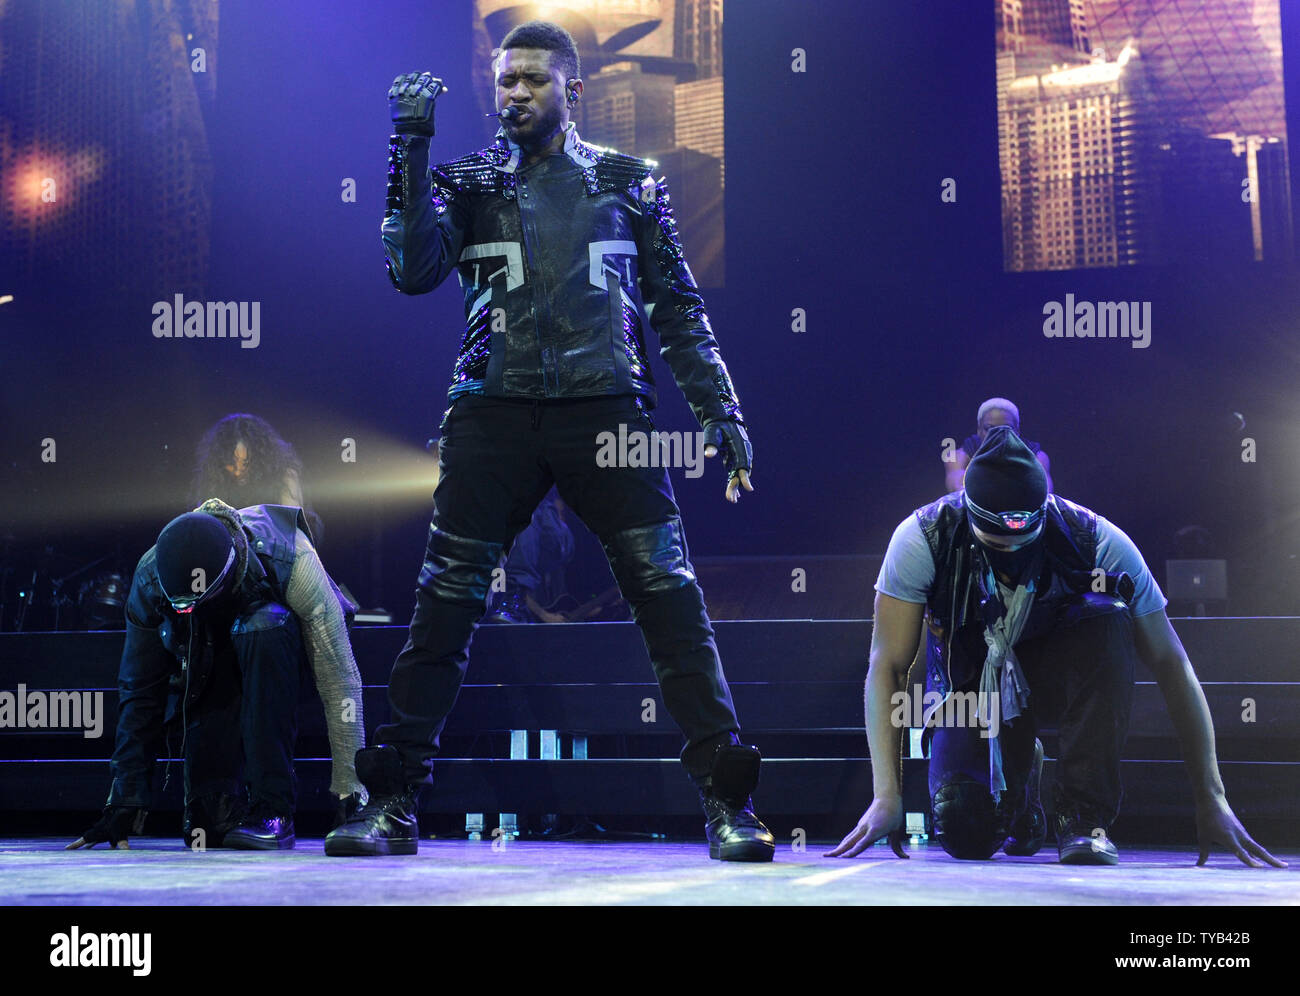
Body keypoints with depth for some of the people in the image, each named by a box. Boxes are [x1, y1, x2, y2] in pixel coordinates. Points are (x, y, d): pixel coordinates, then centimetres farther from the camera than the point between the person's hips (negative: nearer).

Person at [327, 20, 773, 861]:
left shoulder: (627, 182, 13)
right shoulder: (470, 183, 13)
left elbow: (678, 306, 15)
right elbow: (413, 272, -3)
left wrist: (721, 408, 7)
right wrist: (412, 151, -7)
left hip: (603, 406, 0)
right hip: (496, 412, 1)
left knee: (670, 595, -8)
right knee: (444, 603, -2)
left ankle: (728, 801, -3)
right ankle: (393, 804, 7)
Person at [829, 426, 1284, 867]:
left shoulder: (1098, 541, -26)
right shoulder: (923, 538, -26)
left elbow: (1171, 665, -20)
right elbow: (888, 664, -23)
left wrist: (1211, 797, -21)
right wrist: (886, 795, -30)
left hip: (1057, 675, 0)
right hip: (972, 679, 0)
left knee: (1107, 618, -34)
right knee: (966, 834, -25)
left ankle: (1084, 815, -24)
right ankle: (1019, 770, 14)